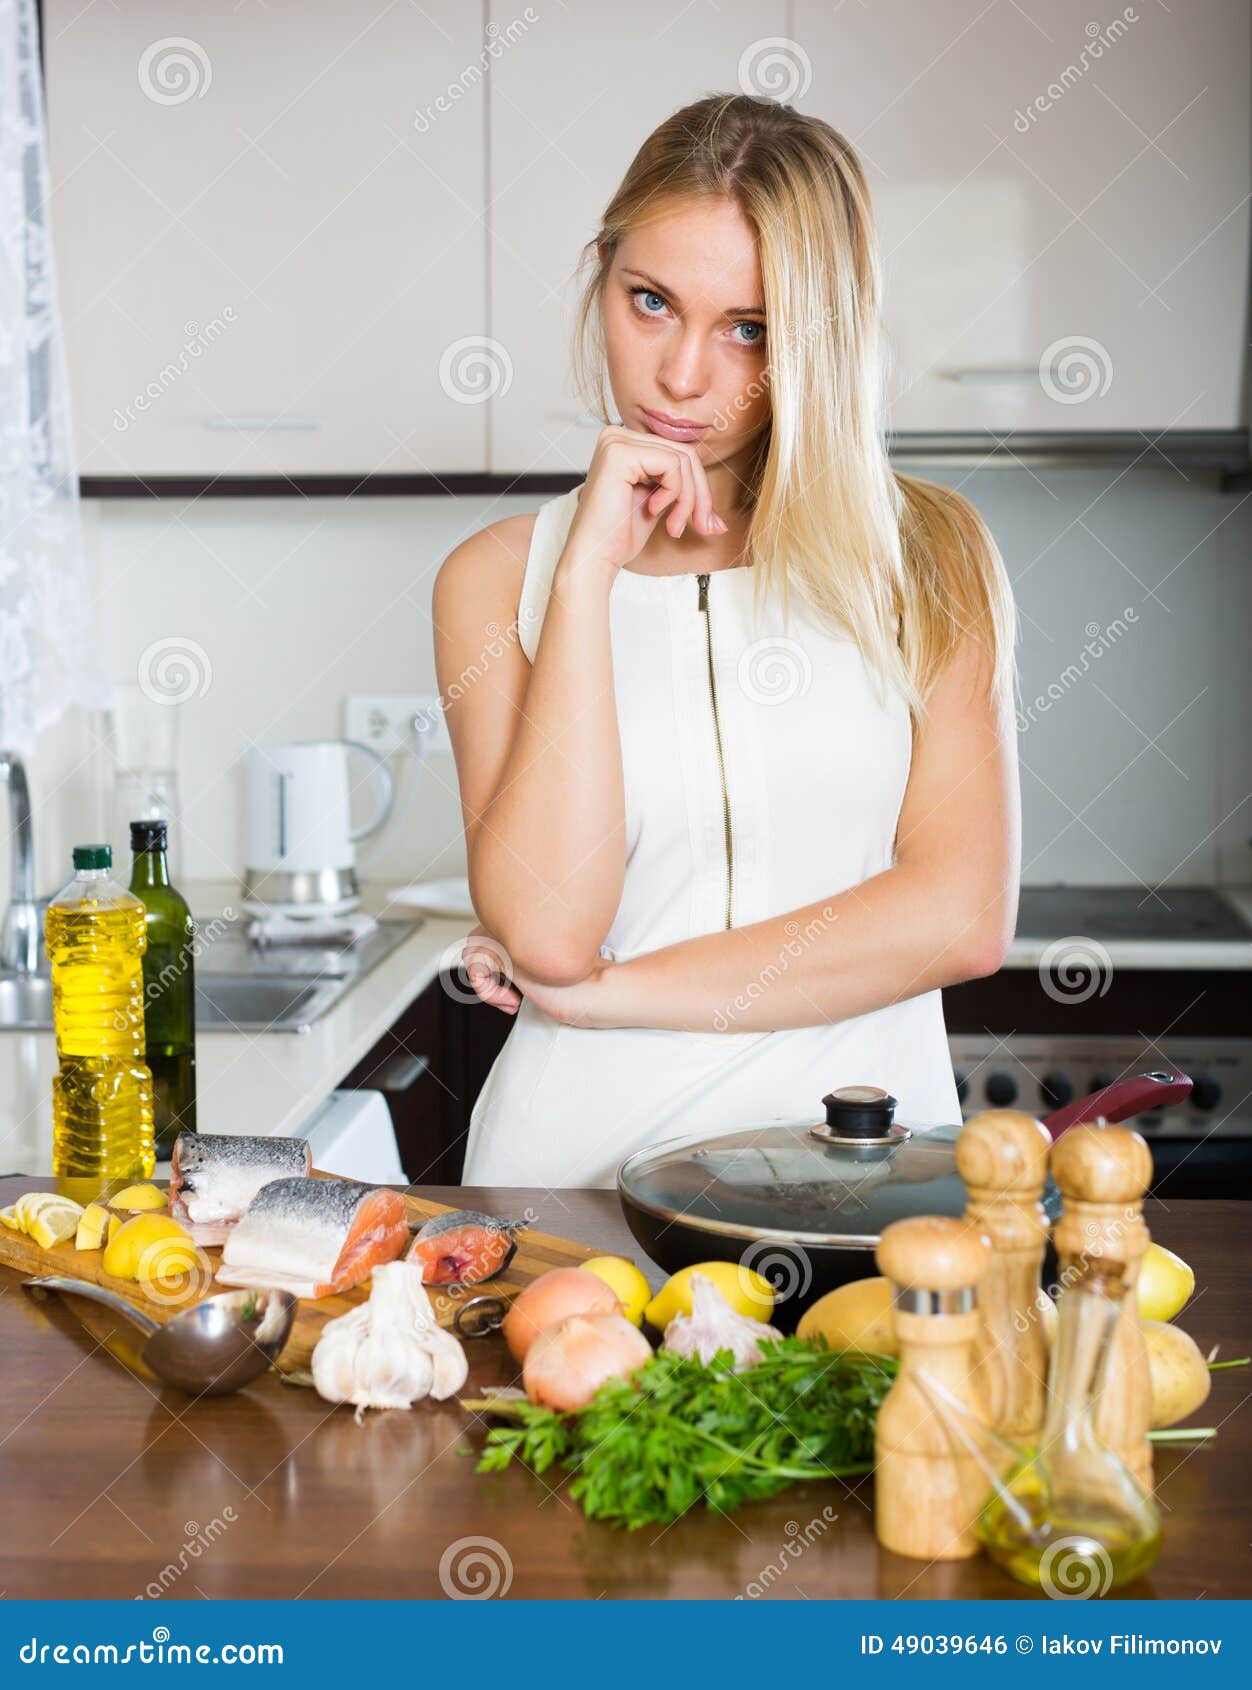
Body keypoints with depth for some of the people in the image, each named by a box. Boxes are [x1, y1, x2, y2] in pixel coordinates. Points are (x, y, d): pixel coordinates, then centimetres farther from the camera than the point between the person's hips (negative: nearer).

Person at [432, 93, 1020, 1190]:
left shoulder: (927, 555, 5)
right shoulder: (499, 575, 4)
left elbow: (961, 916, -6)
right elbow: (545, 930, -10)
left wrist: (607, 990, -7)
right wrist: (591, 564, -11)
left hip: (854, 1144, 2)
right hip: (582, 1156, -2)